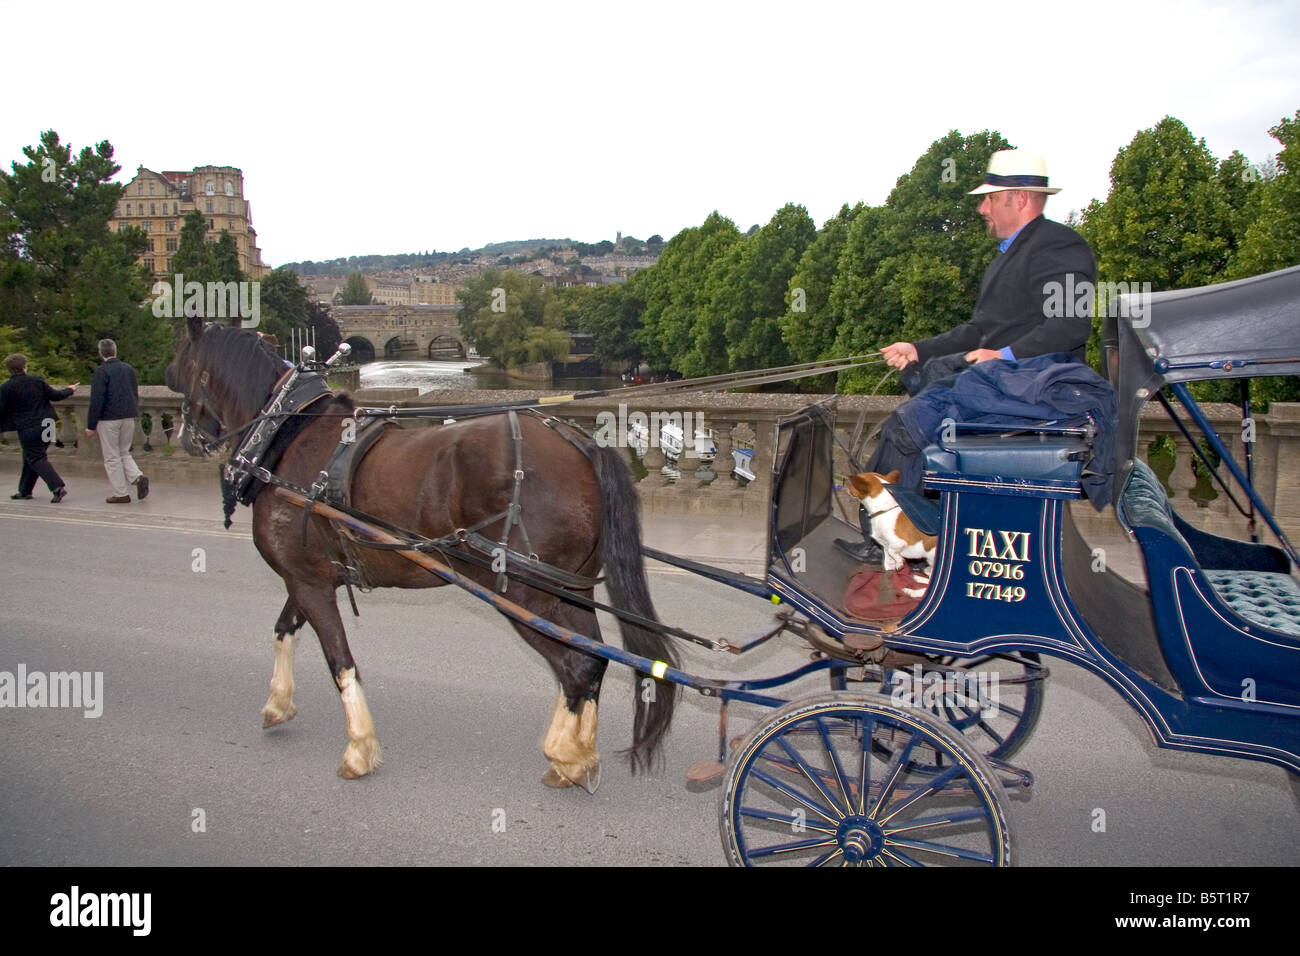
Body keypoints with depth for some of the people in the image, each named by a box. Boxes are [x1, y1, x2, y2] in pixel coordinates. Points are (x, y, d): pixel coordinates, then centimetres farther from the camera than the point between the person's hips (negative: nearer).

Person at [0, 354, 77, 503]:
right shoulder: (37, 380, 3)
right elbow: (55, 395, 8)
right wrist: (69, 390, 26)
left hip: (28, 429, -5)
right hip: (45, 426, 5)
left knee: (36, 459, -2)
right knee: (30, 458, 17)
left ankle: (58, 487, -19)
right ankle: (25, 490, 23)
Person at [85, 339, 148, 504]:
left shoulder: (101, 371, -12)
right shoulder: (129, 369, 8)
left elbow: (97, 400, -14)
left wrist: (91, 425, -9)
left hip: (109, 419, -6)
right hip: (128, 417, 6)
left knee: (112, 457, 3)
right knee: (124, 453, 18)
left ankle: (121, 494, 5)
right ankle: (138, 477, -6)